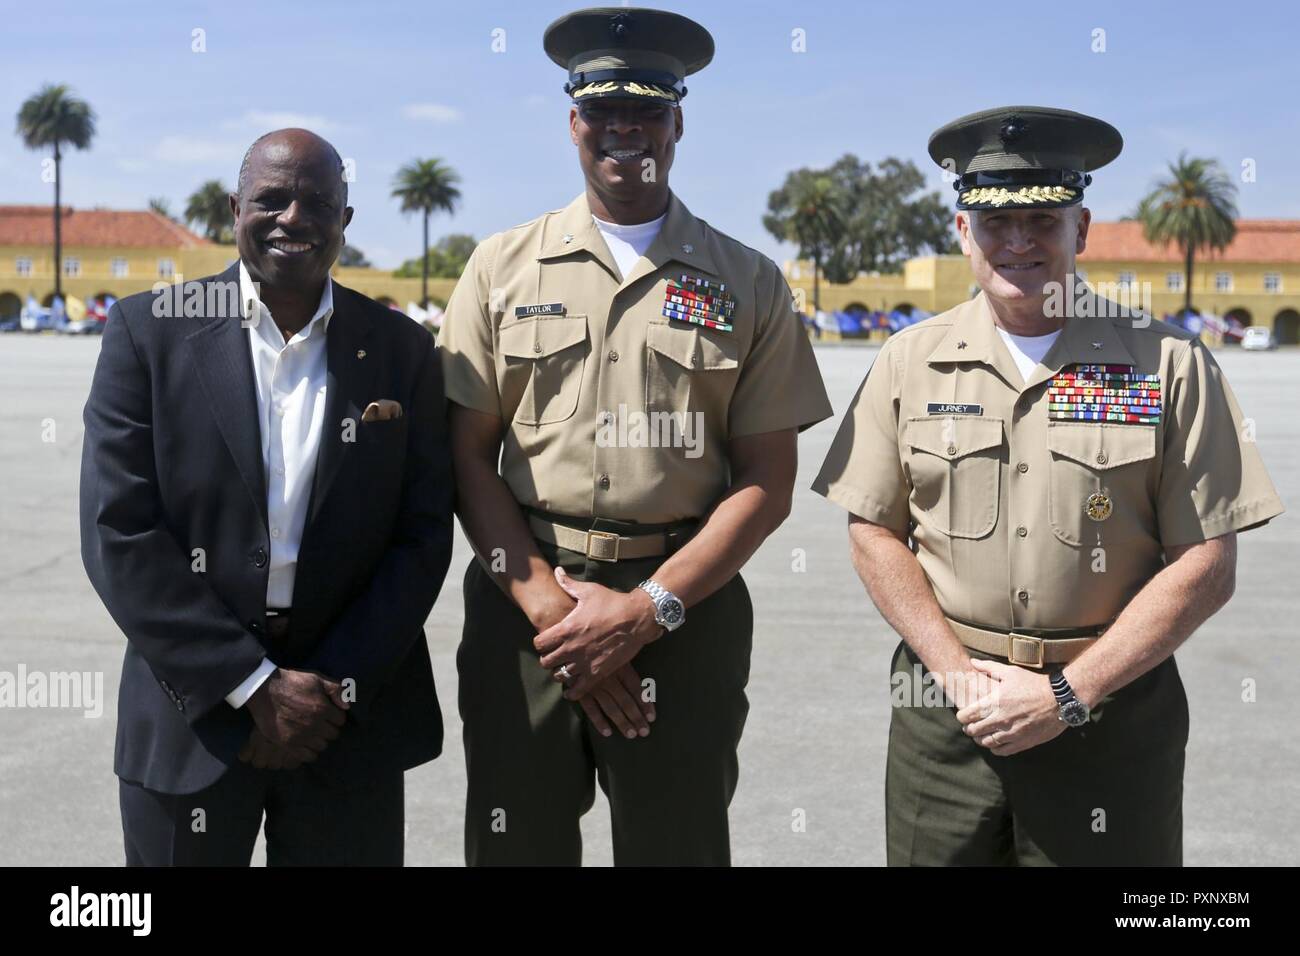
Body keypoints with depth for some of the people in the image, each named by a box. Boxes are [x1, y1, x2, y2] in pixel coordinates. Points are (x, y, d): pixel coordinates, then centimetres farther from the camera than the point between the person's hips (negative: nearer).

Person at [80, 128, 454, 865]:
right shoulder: (150, 331, -3)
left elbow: (423, 536, 0)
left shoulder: (402, 350, 1)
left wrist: (338, 688, -9)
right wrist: (253, 686, -12)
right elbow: (118, 532, -9)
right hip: (193, 707, -1)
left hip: (352, 715, 1)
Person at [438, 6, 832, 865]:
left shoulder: (750, 285, 3)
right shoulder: (502, 268, 6)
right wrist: (547, 602, -9)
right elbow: (469, 455, 3)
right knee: (517, 843, 11)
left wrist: (645, 610, -10)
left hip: (685, 610, 0)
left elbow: (766, 482, -1)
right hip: (525, 604, 1)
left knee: (677, 842, 11)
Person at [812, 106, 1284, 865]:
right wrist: (962, 675, -8)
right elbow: (874, 534, 2)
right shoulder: (910, 363, 2)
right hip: (945, 705, 2)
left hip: (1112, 707, -1)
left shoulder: (1172, 367, -4)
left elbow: (1206, 567, -6)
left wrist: (1067, 695, -11)